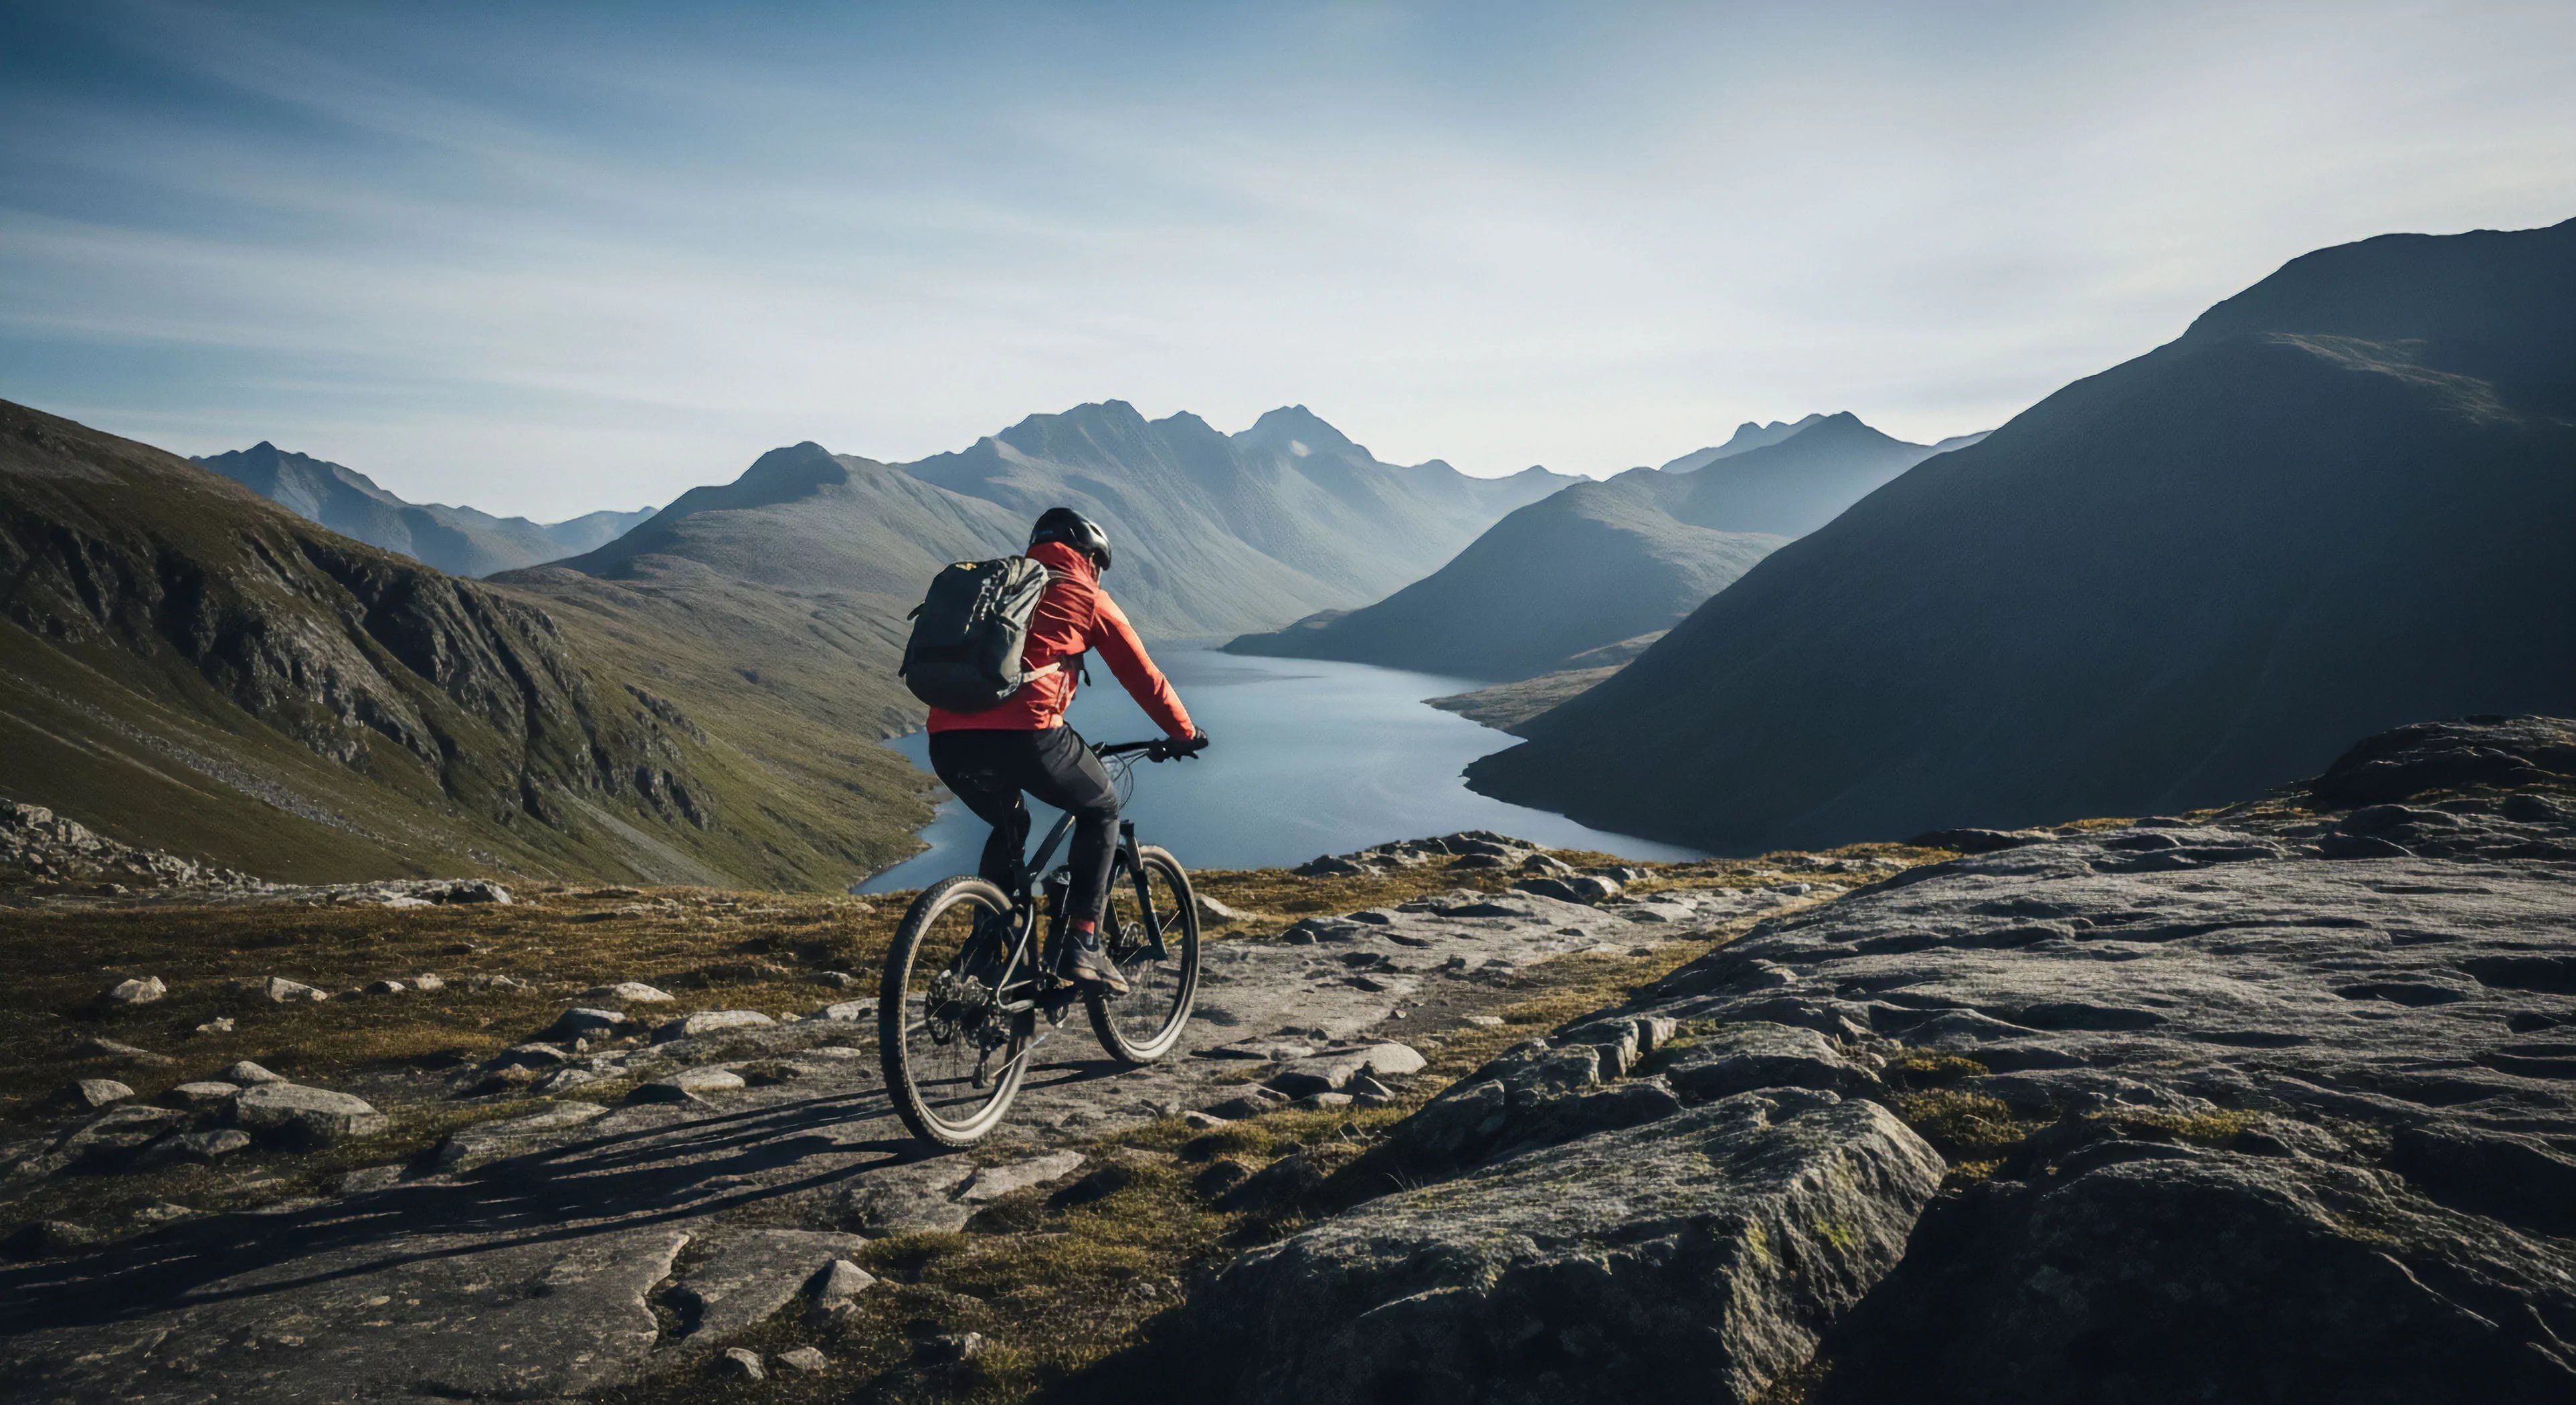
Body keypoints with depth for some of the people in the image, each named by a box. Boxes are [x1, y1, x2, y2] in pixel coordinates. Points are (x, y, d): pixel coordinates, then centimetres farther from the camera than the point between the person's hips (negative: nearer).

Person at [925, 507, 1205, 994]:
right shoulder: (1088, 597, 15)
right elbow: (1143, 677, 18)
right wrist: (1186, 733, 34)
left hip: (948, 740, 6)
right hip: (1023, 734, -6)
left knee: (1009, 828, 32)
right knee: (1101, 809, 21)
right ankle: (1081, 944, 11)